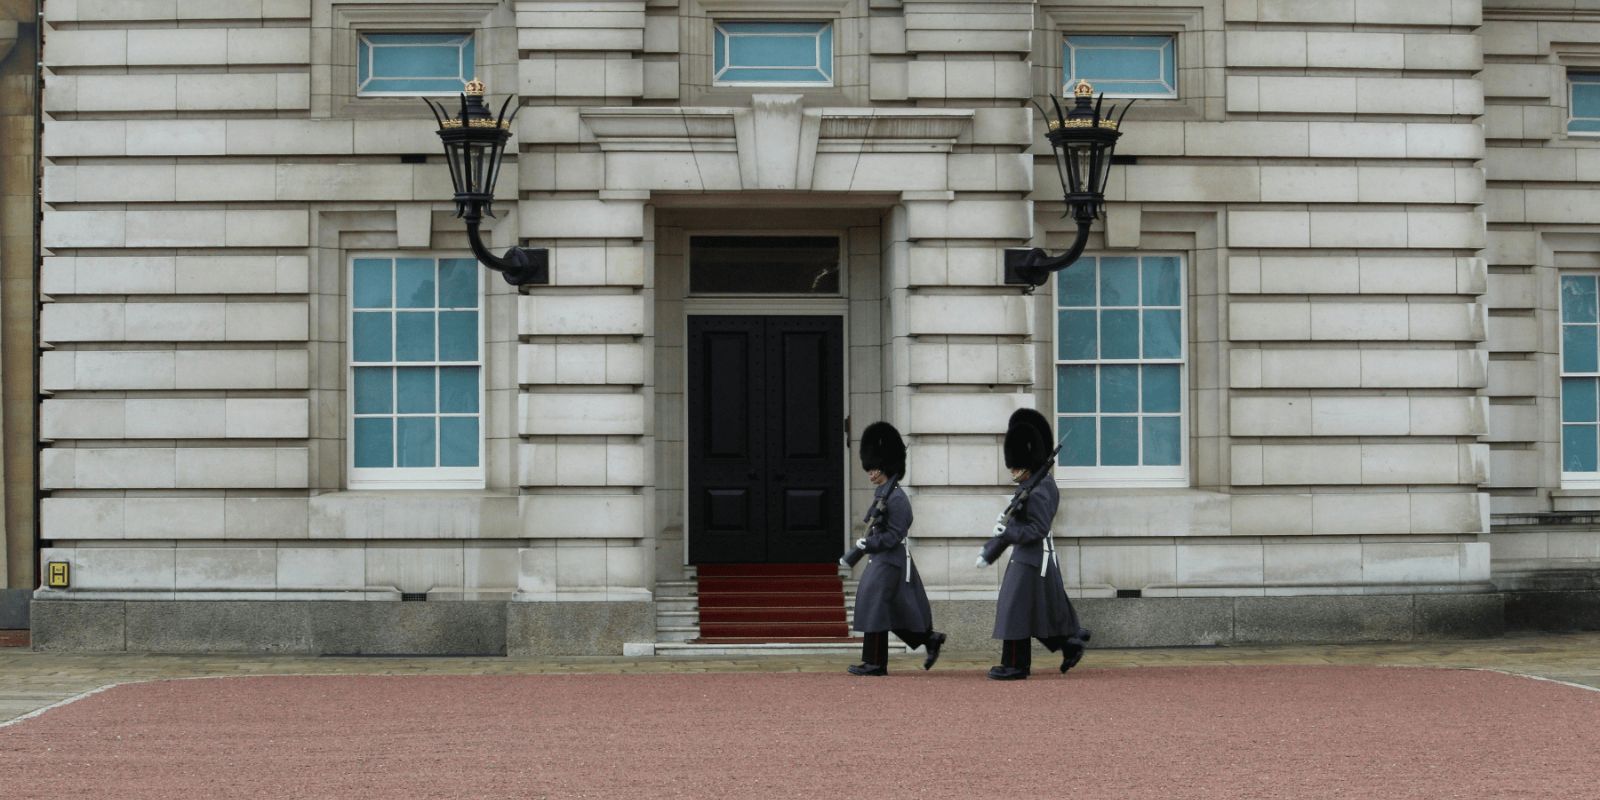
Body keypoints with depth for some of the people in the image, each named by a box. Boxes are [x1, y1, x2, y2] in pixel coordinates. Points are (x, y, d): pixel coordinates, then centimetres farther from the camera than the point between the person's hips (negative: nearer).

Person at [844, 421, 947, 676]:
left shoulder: (896, 497, -16)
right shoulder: (881, 494, 13)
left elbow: (895, 534, -20)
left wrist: (868, 544, -22)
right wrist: (853, 553, 15)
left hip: (890, 561, -9)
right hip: (882, 559, 9)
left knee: (875, 605, -7)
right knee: (899, 608, 13)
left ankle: (875, 663, -2)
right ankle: (931, 640, 22)